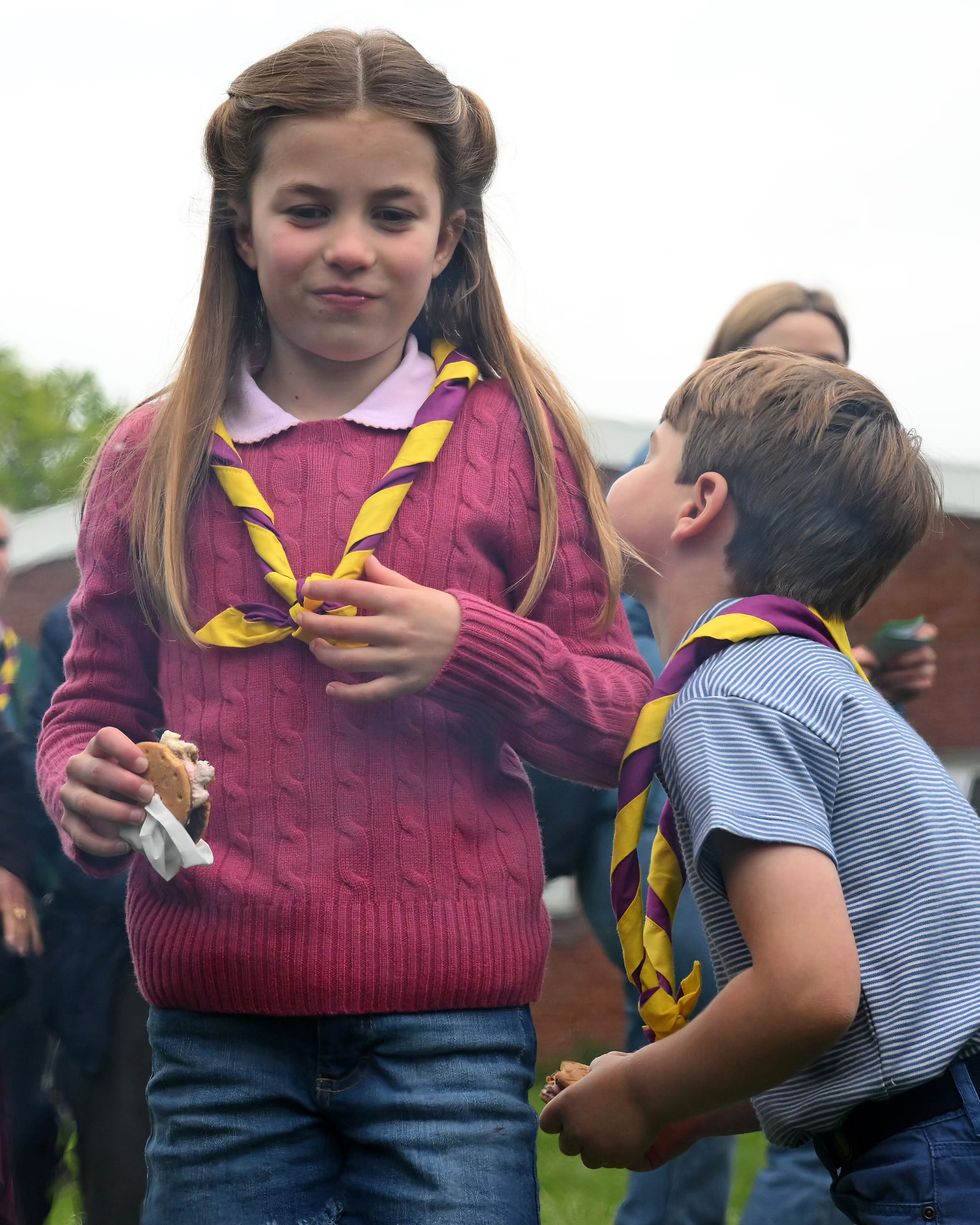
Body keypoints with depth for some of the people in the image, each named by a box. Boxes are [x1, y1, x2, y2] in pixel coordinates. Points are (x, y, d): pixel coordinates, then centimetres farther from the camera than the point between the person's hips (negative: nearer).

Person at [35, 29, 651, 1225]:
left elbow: (623, 724, 6)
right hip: (213, 1026, 2)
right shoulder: (155, 457, 7)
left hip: (447, 1031, -1)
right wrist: (83, 788, -8)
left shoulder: (513, 437, 3)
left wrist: (470, 648, -12)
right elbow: (92, 705, 14)